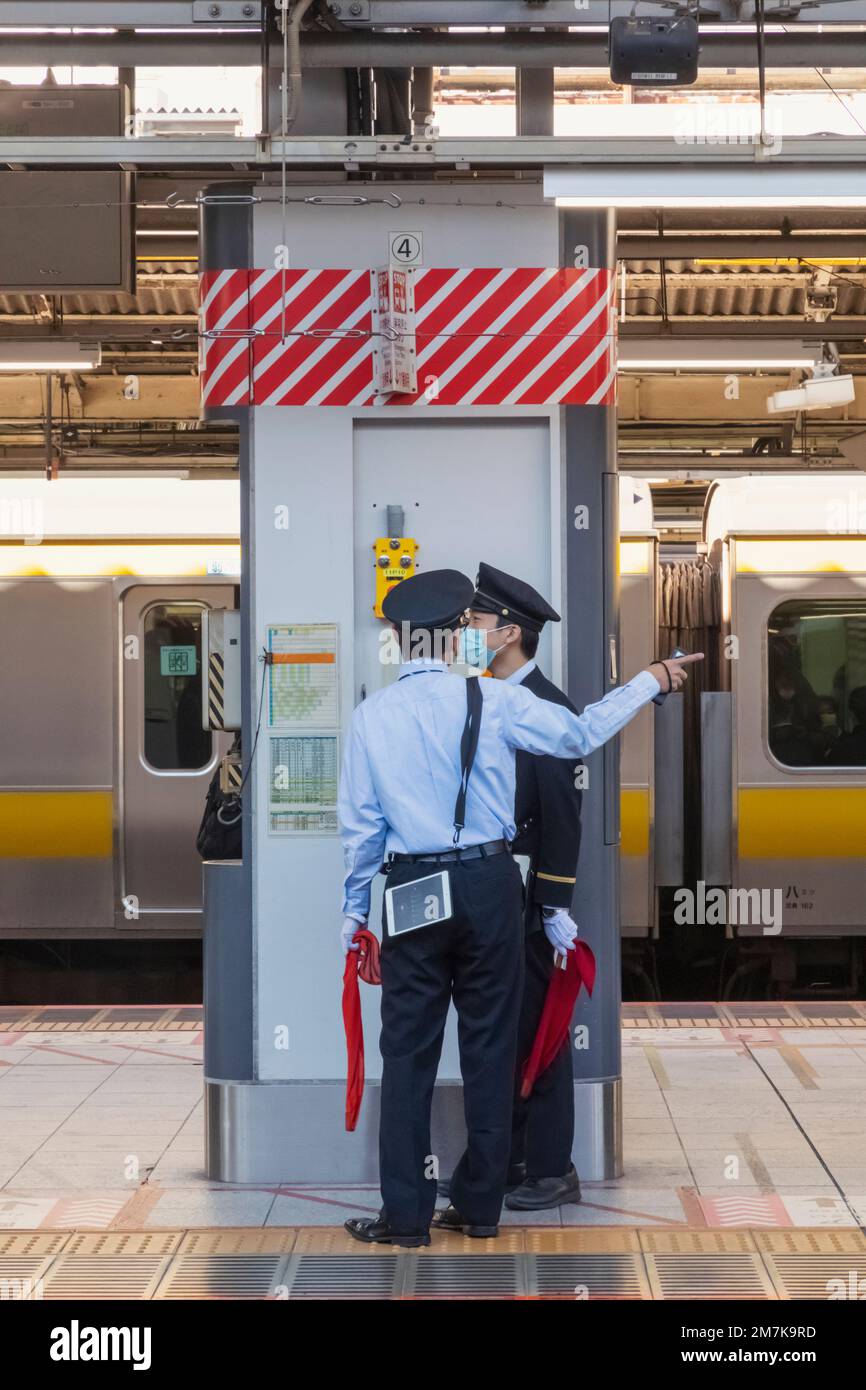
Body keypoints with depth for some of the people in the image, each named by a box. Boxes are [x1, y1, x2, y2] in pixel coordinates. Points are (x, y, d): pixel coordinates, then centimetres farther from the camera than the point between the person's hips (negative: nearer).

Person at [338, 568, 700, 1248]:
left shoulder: (371, 714, -1)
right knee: (489, 1045, 10)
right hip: (489, 886, 0)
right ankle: (479, 1206, 17)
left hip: (413, 893, 1)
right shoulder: (491, 700, -6)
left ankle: (407, 1215, 6)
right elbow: (580, 734, 1)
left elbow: (361, 822, 3)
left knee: (409, 1051, 5)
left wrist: (356, 911, 12)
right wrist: (650, 681, 14)